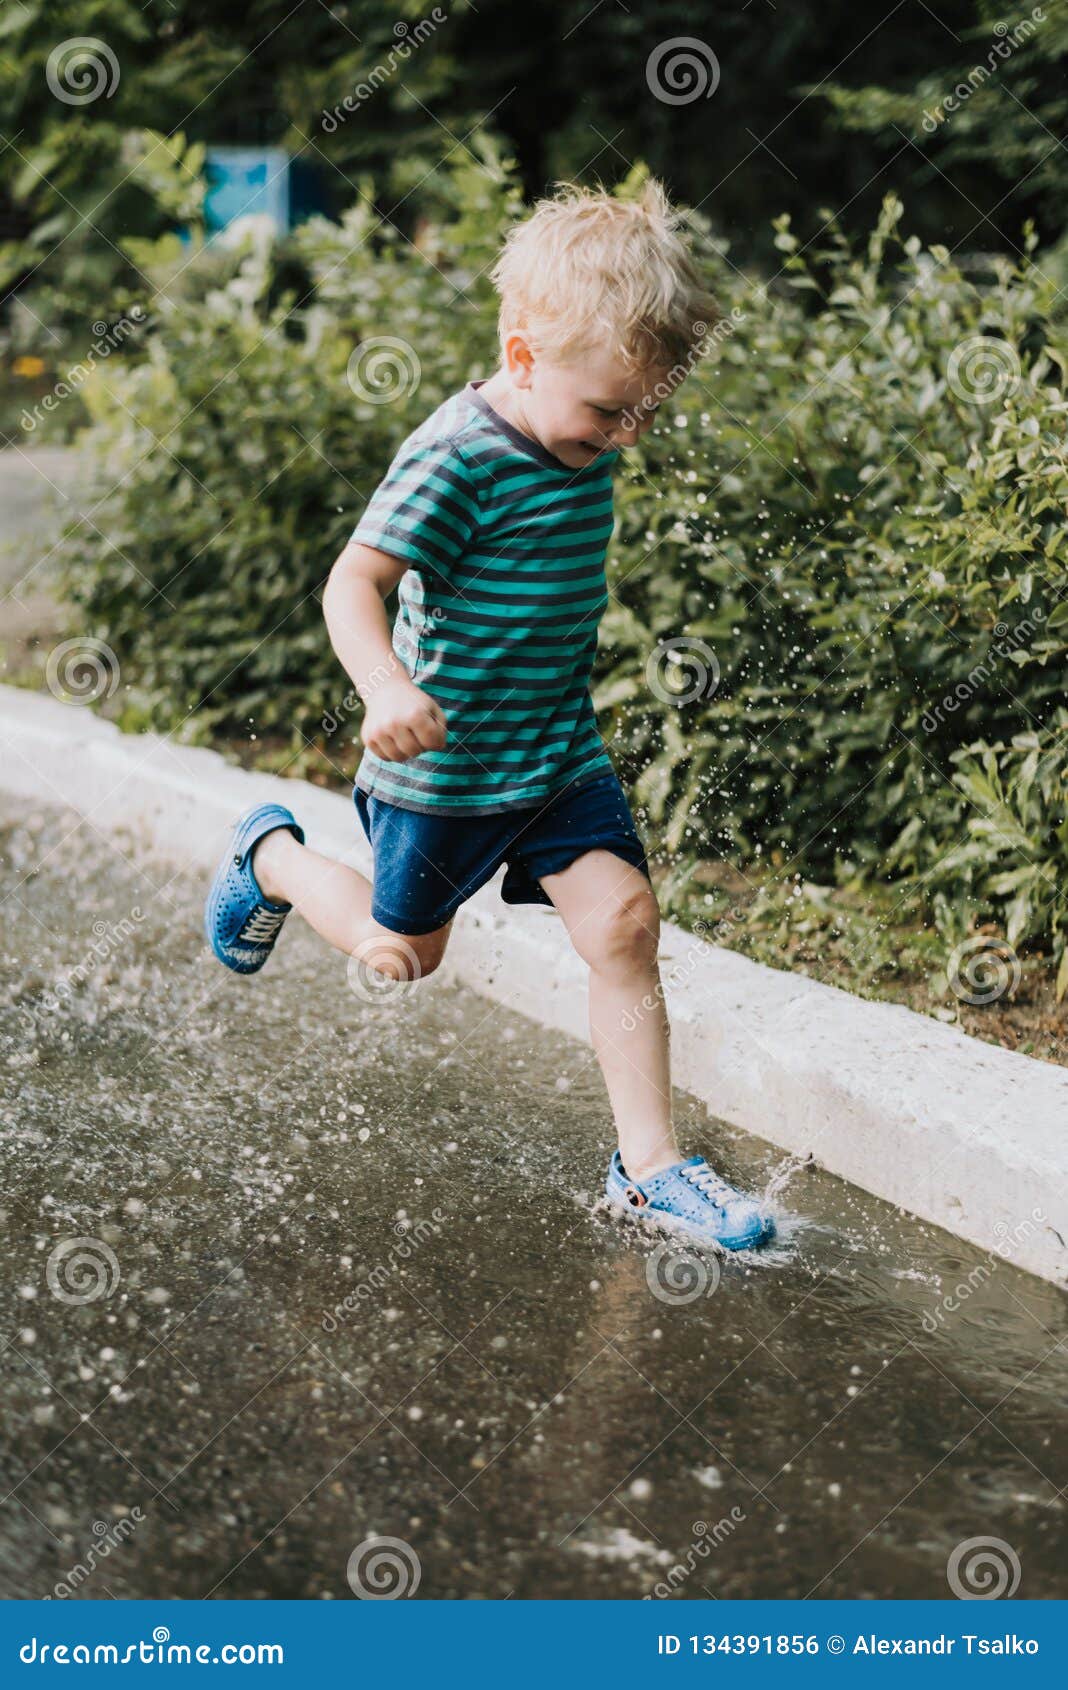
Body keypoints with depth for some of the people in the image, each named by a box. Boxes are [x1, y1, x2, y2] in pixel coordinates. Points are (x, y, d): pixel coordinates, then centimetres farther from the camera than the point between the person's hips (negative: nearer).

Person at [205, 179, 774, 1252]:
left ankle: (648, 1165, 1)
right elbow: (354, 581, -32)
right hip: (444, 763, -6)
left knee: (623, 922, -7)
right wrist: (385, 686, -47)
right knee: (404, 952, 12)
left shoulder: (583, 445, 1)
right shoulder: (458, 458, -24)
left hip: (561, 751, 6)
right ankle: (273, 859, 40)